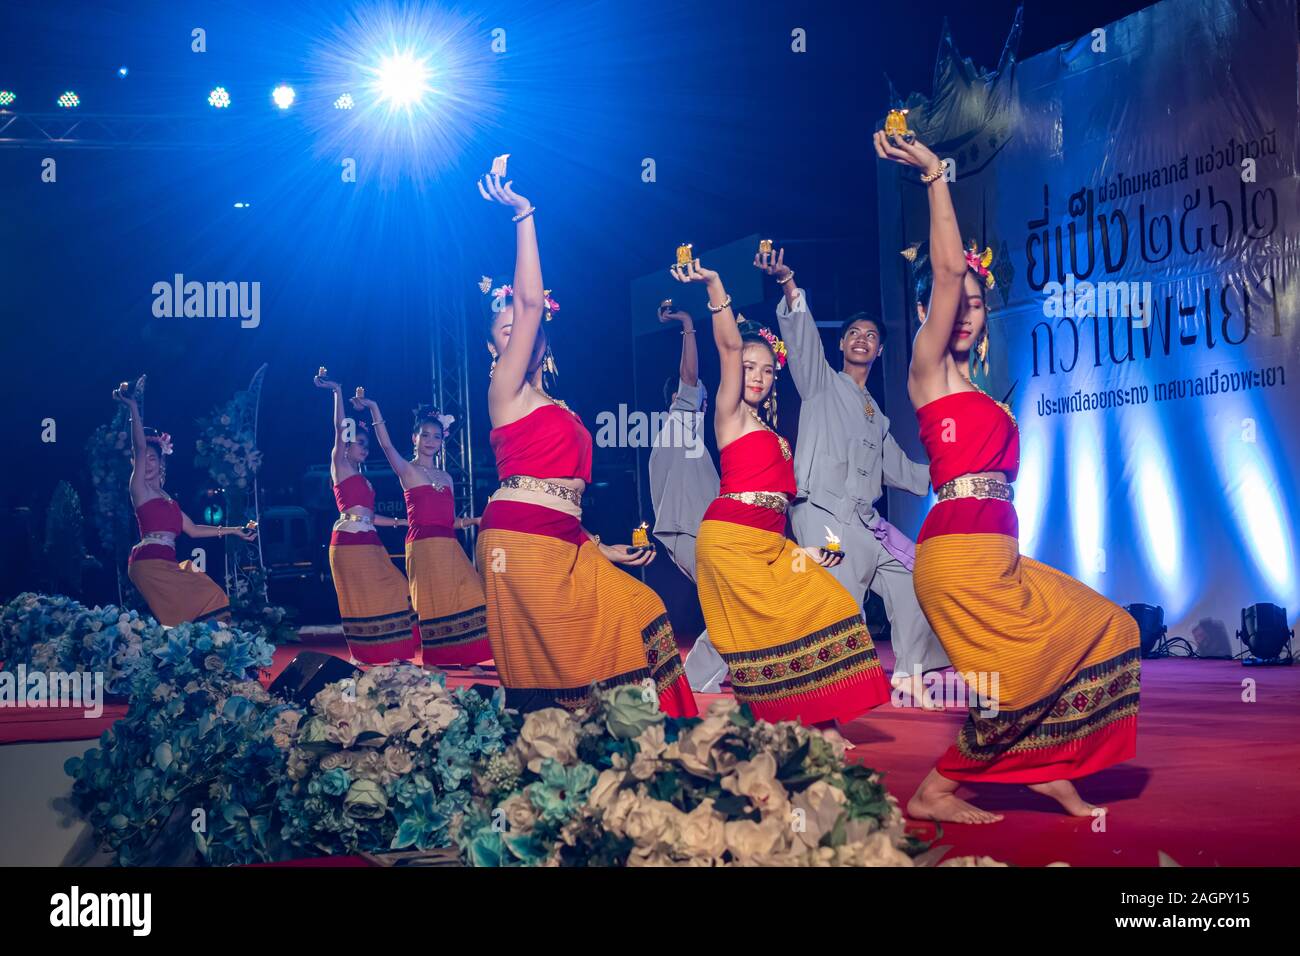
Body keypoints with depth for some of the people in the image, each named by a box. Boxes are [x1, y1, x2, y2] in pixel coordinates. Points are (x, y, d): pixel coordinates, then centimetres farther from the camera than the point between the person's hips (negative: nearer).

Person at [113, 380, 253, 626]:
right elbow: (139, 448, -10)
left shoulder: (168, 500, 23)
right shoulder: (139, 489, 2)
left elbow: (193, 529, 24)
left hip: (166, 565, 8)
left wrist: (233, 530, 25)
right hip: (149, 563, -8)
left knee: (210, 597, 2)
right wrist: (133, 408, -16)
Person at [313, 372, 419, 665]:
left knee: (388, 594, 3)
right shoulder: (340, 466, 2)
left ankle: (389, 654, 4)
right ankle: (361, 656, -5)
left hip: (370, 543, 8)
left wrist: (401, 522, 24)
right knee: (360, 598, -7)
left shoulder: (363, 479, 22)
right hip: (350, 543, -8)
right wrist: (338, 393, -13)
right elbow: (339, 428, -8)